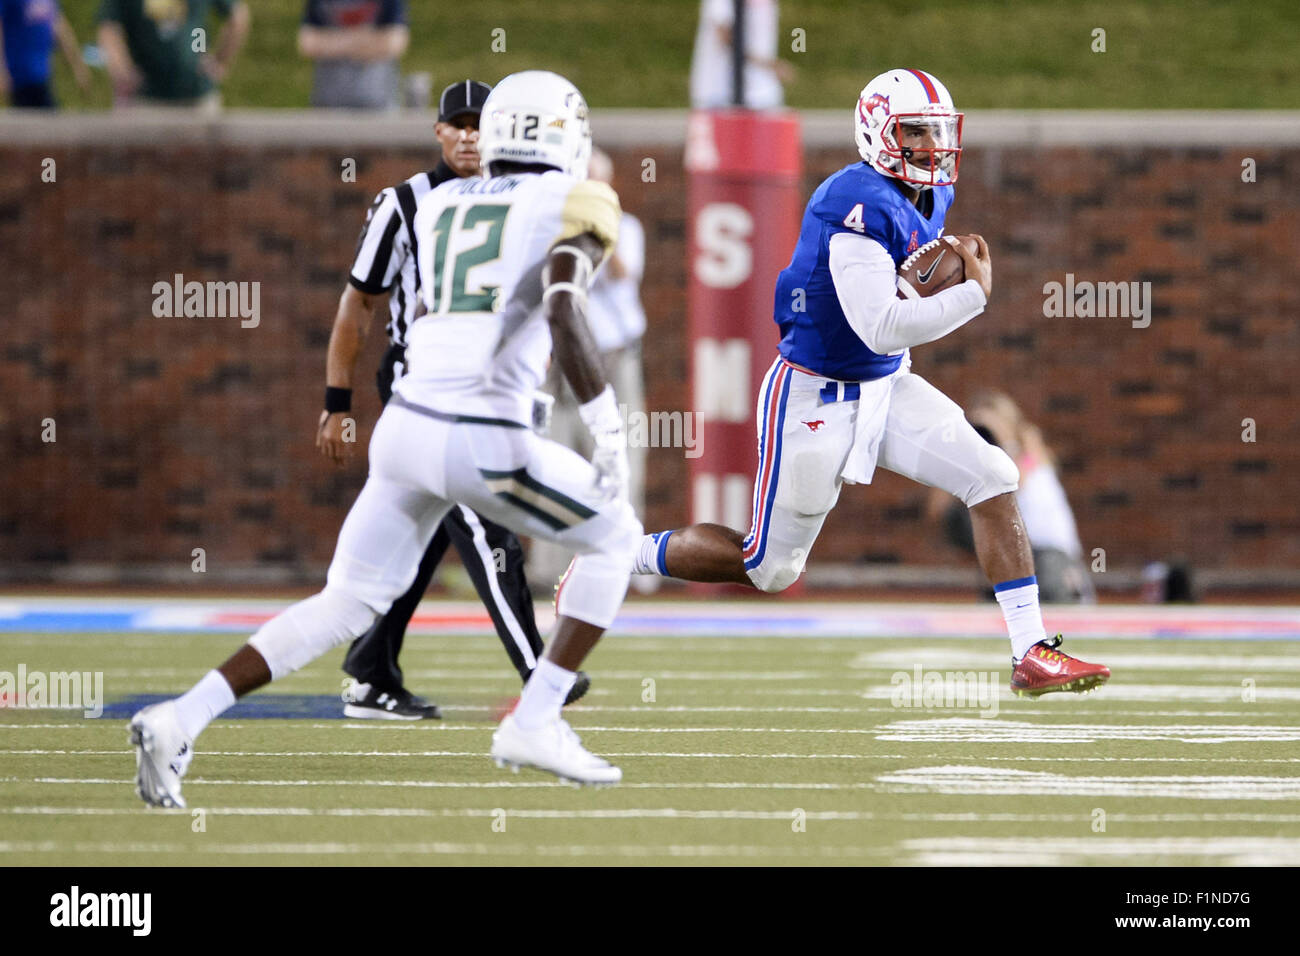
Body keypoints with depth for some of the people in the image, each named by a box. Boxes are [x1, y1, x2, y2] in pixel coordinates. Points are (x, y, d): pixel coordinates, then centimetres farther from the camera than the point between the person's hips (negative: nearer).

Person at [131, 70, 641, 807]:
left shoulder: (444, 206, 19)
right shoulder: (570, 209, 0)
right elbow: (563, 315, -18)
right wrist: (610, 428, -18)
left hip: (407, 425, 6)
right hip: (485, 442, -6)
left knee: (346, 605, 12)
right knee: (615, 537, 17)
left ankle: (178, 722, -5)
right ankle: (535, 725, 11)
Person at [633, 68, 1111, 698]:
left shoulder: (931, 194, 3)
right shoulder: (859, 204, -26)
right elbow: (881, 328, -31)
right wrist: (975, 293, -24)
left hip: (887, 388, 8)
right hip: (815, 398, -8)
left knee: (993, 479, -10)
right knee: (771, 567, 4)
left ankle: (1032, 653, -8)